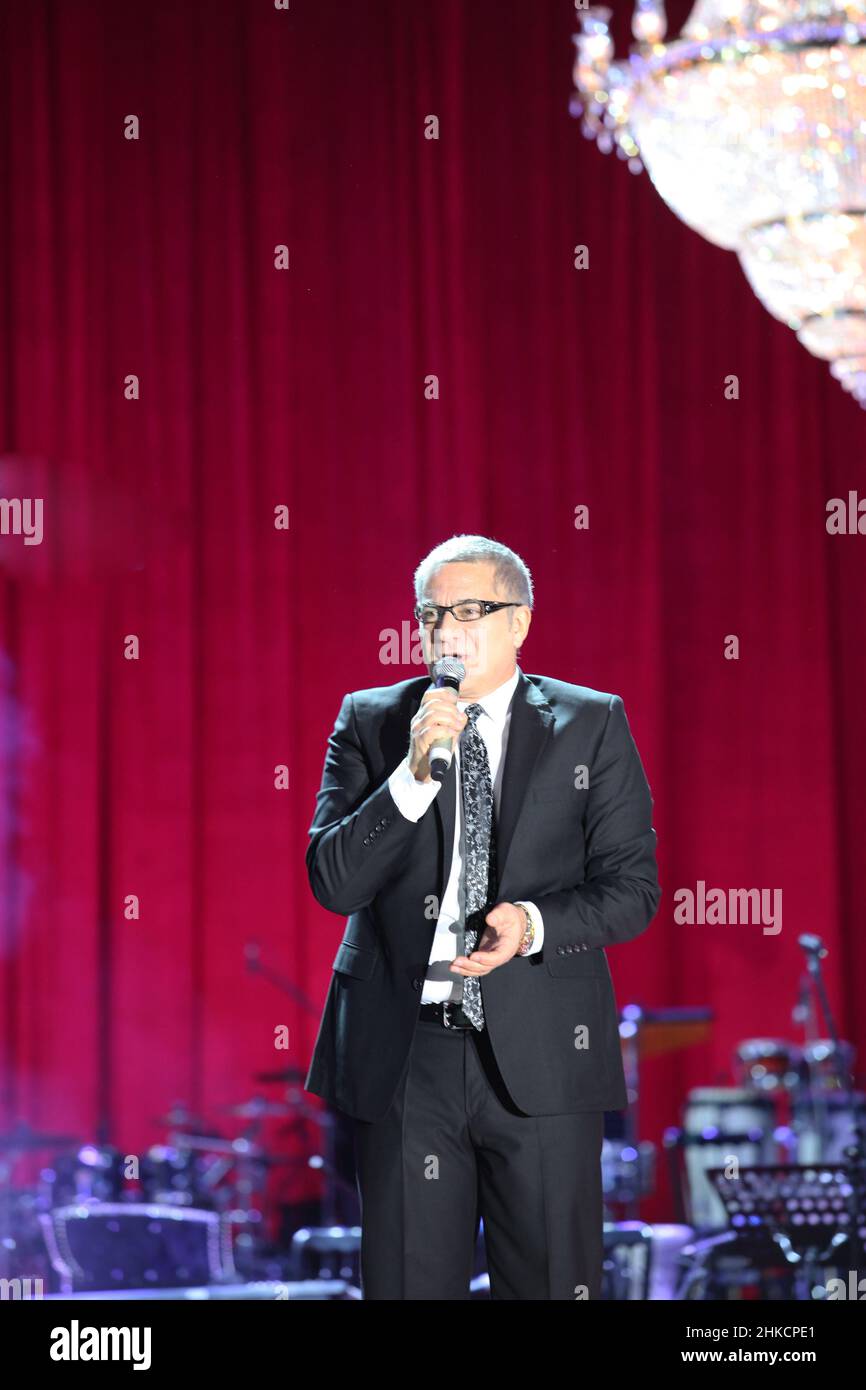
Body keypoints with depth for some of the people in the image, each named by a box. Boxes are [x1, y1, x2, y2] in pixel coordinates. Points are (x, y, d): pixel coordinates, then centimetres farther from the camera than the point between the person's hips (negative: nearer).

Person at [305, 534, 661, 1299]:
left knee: (552, 1283, 4)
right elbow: (333, 882, -3)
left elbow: (632, 887, 1)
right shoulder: (370, 721, 6)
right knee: (407, 1282, 5)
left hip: (540, 1055, 0)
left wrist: (535, 924, -17)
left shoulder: (592, 725, 4)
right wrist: (414, 775, -16)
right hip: (402, 1055, 1)